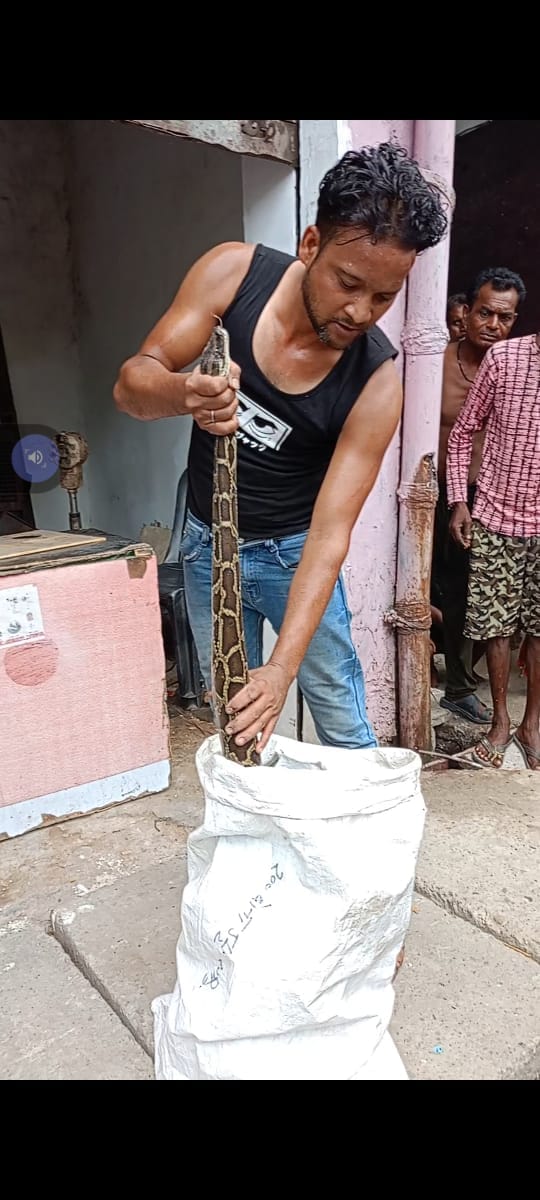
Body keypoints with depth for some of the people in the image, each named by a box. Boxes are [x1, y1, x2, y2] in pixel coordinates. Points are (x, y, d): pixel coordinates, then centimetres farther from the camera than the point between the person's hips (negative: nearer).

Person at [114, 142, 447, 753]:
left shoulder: (376, 382, -22)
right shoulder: (233, 271, -15)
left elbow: (330, 531, -25)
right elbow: (132, 384, -14)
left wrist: (283, 667, -34)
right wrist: (185, 394, -39)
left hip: (292, 552, -2)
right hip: (207, 542, 3)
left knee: (346, 733, 3)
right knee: (231, 725, 13)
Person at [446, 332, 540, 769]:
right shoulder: (503, 357, -4)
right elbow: (464, 431, 3)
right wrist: (458, 500, -4)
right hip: (495, 516, 0)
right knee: (495, 622, 6)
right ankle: (501, 721, 23)